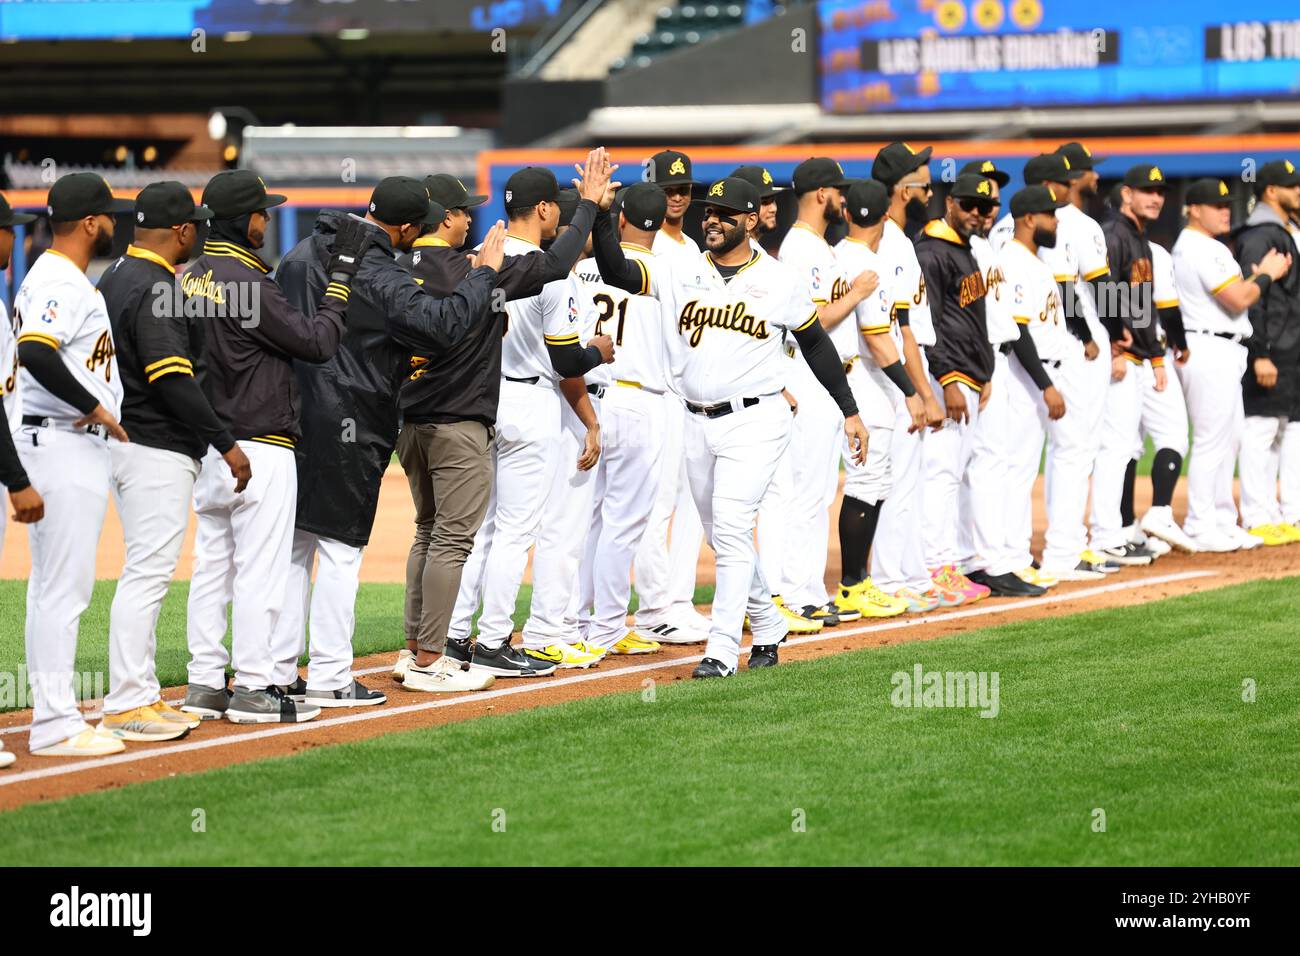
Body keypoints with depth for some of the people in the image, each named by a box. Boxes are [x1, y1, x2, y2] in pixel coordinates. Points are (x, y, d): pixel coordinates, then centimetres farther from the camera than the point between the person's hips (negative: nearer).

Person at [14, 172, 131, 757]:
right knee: (64, 587, -9)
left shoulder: (49, 276, 17)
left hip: (75, 442, 11)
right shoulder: (62, 282, -16)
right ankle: (55, 726, -7)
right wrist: (95, 407, -22)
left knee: (53, 586, 13)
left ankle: (53, 718, 18)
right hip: (65, 443, -11)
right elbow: (35, 352, -30)